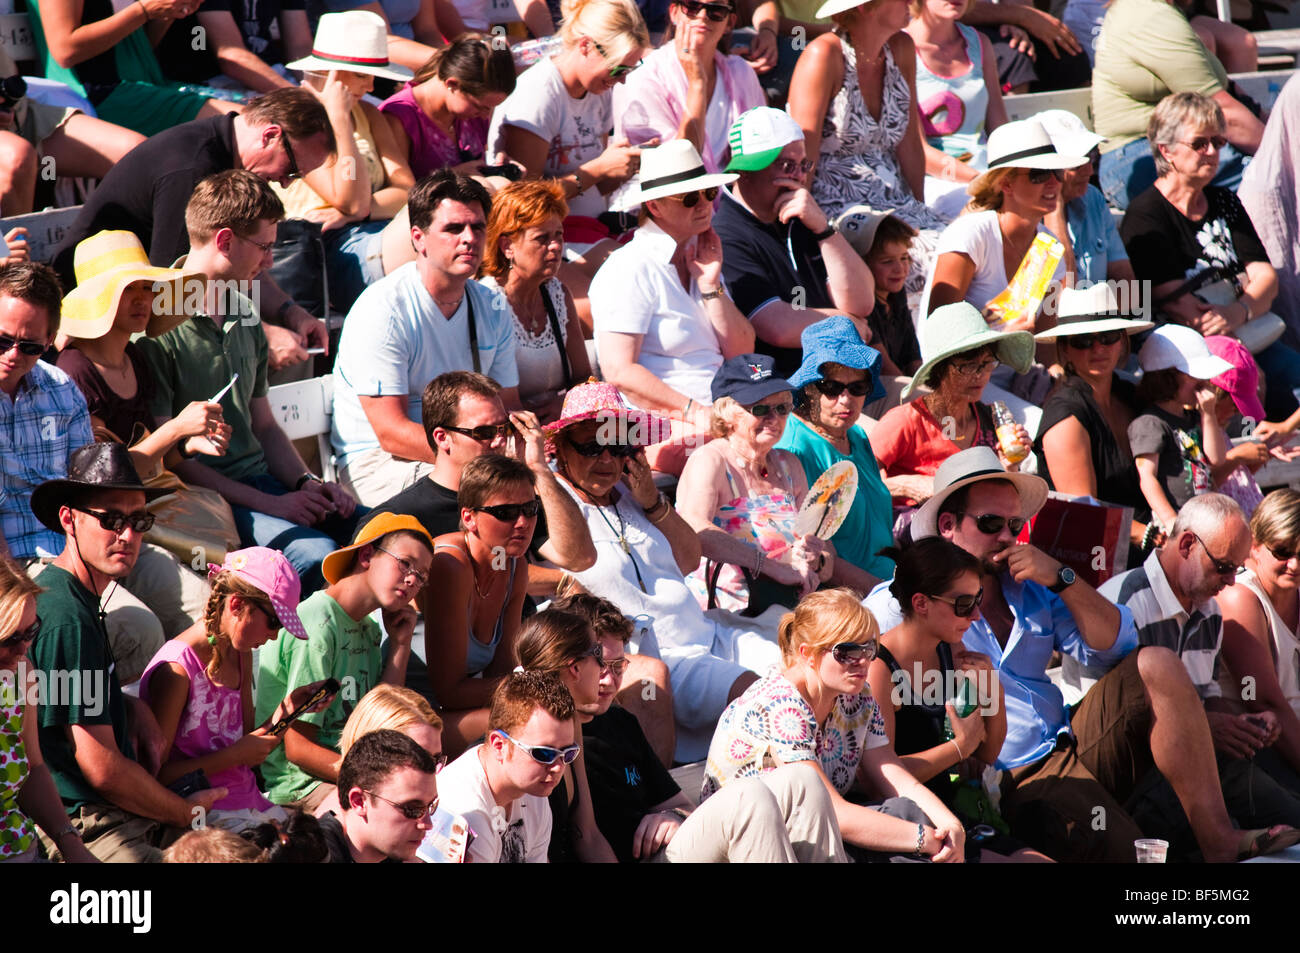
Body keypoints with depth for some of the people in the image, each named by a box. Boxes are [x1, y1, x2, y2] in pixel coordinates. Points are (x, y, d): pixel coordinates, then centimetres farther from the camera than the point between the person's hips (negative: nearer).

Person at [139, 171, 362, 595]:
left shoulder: (246, 317, 17)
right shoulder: (155, 327, -11)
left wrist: (307, 483, 4)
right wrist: (269, 504, -14)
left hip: (263, 480, 8)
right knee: (316, 555, -31)